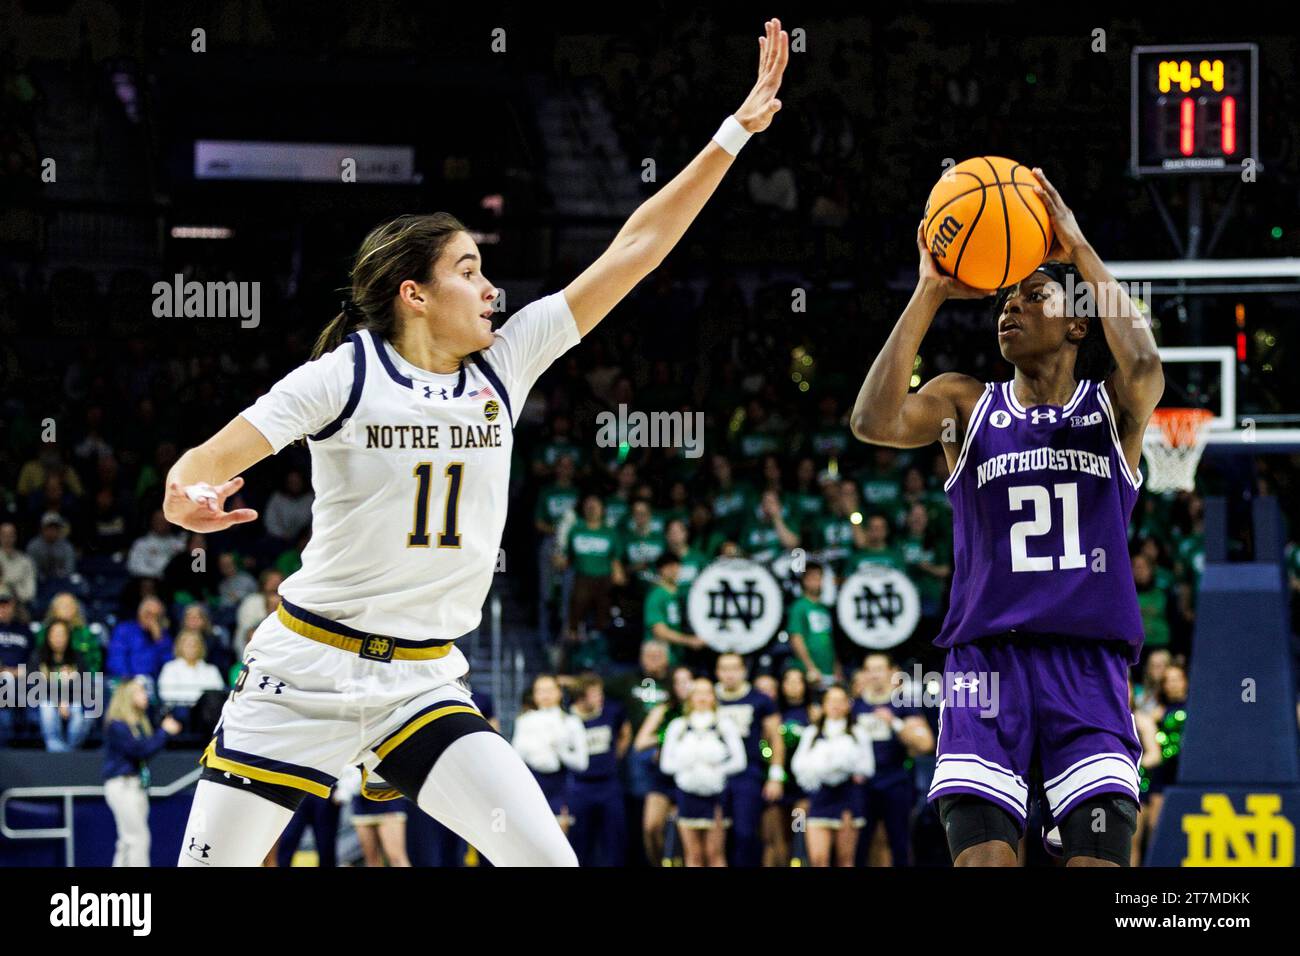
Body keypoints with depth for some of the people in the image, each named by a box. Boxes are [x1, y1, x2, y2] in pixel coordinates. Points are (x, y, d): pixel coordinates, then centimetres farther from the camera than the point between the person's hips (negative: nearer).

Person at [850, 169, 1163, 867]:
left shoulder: (1114, 405, 10)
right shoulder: (967, 404, 13)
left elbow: (1145, 368, -15)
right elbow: (873, 422, -8)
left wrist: (1080, 251, -11)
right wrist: (930, 293, -8)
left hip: (1089, 662, 0)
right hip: (988, 655, 0)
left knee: (1100, 859, -11)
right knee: (982, 859, -13)